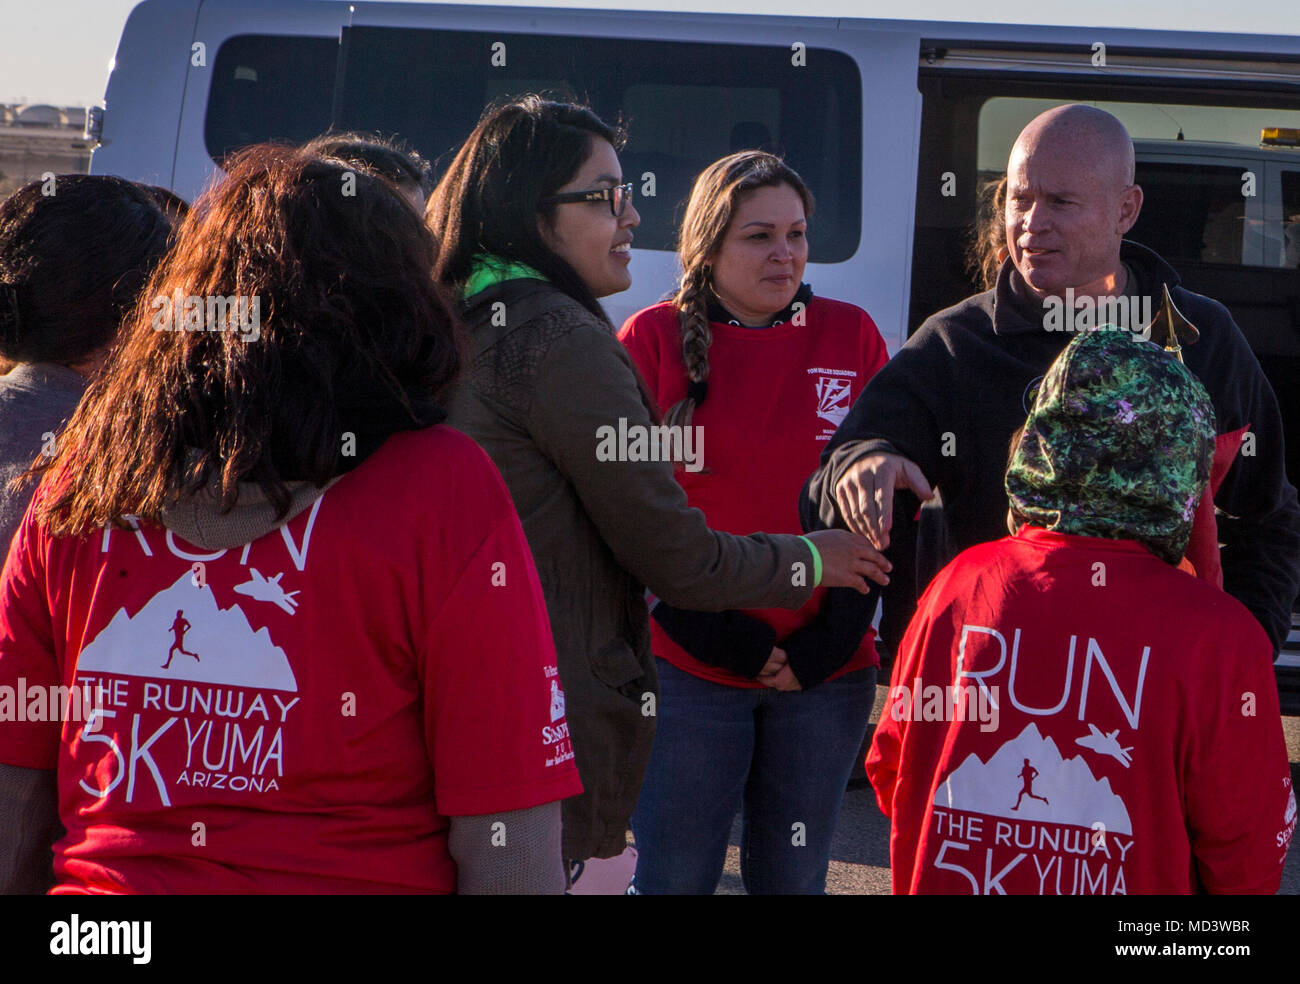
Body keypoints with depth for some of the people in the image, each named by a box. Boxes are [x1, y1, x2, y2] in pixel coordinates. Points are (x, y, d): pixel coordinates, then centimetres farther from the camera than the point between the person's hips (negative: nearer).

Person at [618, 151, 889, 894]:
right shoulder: (654, 339, -1)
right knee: (673, 878, 2)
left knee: (795, 880, 12)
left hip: (827, 672, 2)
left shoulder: (852, 336, 5)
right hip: (688, 668, -2)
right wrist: (710, 631, -11)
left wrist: (834, 637, -4)